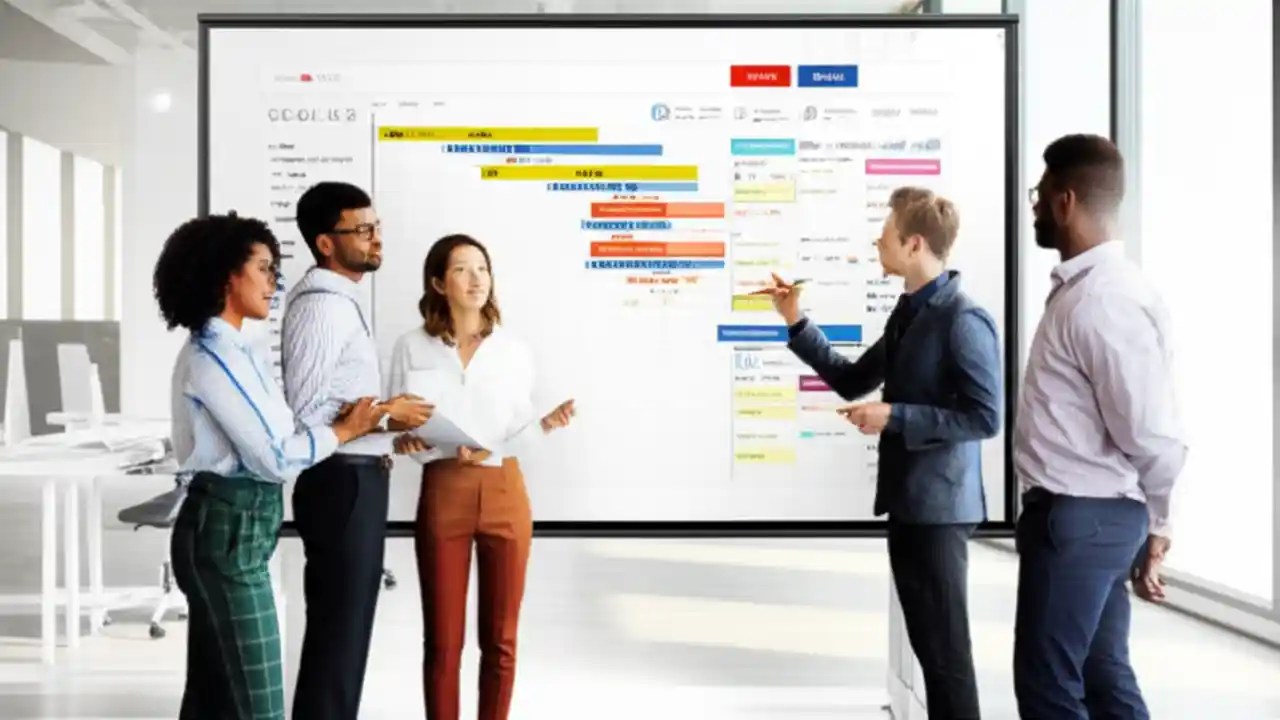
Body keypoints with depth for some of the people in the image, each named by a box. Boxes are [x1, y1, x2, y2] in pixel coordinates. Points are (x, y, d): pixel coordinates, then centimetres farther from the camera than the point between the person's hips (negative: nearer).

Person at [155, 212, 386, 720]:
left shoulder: (239, 351, 13)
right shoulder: (211, 358, -17)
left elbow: (279, 432, 8)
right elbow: (276, 458, -19)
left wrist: (374, 429, 4)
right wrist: (345, 429, -5)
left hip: (231, 527, 10)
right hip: (229, 530, -10)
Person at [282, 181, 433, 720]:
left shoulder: (340, 301, 14)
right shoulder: (322, 304, -17)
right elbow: (304, 411, -24)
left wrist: (386, 429, 10)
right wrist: (386, 414, -17)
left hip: (355, 478, 10)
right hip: (342, 482, -10)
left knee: (346, 626, 18)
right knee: (337, 629, -1)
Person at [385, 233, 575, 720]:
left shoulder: (513, 350, 3)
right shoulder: (412, 347, 0)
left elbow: (516, 433, 1)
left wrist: (544, 425, -18)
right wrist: (408, 441, -18)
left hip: (504, 494, 1)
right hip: (442, 495, -1)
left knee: (500, 639, 8)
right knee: (442, 640, 5)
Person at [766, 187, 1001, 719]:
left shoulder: (963, 319, -17)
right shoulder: (907, 313, 12)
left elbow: (985, 417, -21)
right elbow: (852, 381, 17)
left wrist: (895, 417, -19)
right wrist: (796, 323, 10)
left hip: (939, 505, -9)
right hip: (906, 500, 9)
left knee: (946, 642, 0)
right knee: (925, 638, 17)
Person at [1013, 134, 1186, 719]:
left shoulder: (1105, 300, -22)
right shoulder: (1081, 289, 9)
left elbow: (1152, 436, -21)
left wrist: (1157, 525, -4)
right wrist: (1148, 526, 16)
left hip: (1078, 518, -10)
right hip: (1086, 515, 10)